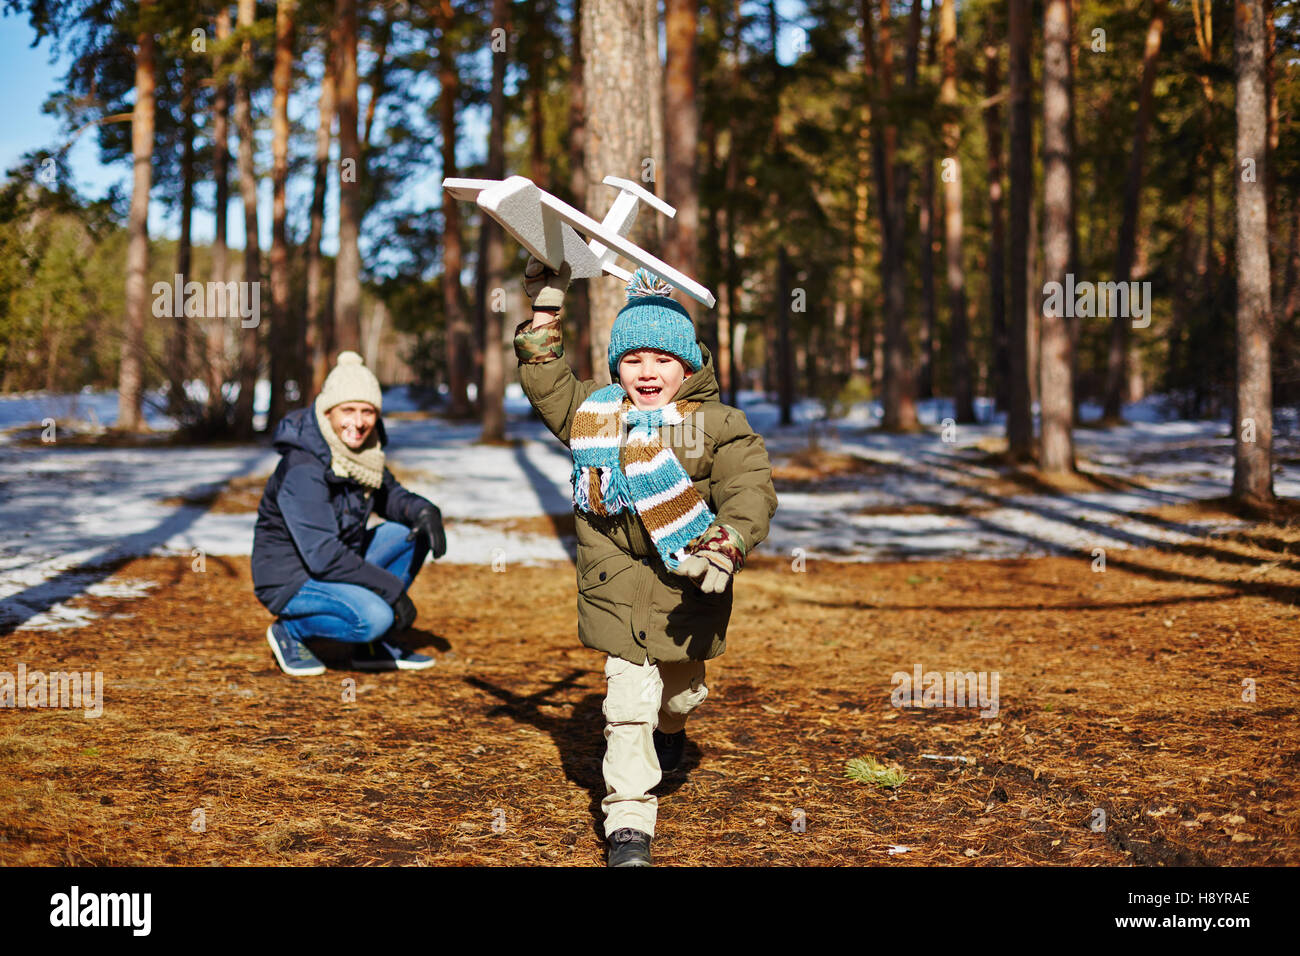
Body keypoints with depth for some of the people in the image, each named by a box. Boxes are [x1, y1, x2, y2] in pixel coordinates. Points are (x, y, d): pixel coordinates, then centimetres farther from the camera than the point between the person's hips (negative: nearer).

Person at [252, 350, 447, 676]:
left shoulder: (360, 448, -2)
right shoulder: (302, 471, -27)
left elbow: (388, 495, 15)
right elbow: (323, 556, -29)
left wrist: (422, 510, -9)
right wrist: (393, 588, -25)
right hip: (290, 579, -9)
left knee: (416, 531, 0)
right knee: (373, 617, -31)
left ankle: (372, 647, 5)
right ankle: (289, 630, -2)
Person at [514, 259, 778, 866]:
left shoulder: (716, 425, -7)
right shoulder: (597, 412, 5)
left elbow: (751, 489, -12)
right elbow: (549, 388, 19)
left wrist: (726, 547, -28)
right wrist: (545, 314, 13)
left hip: (684, 592, 0)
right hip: (618, 591, 1)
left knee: (681, 690, 22)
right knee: (627, 704, -7)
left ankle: (669, 731, 59)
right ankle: (629, 824, -2)